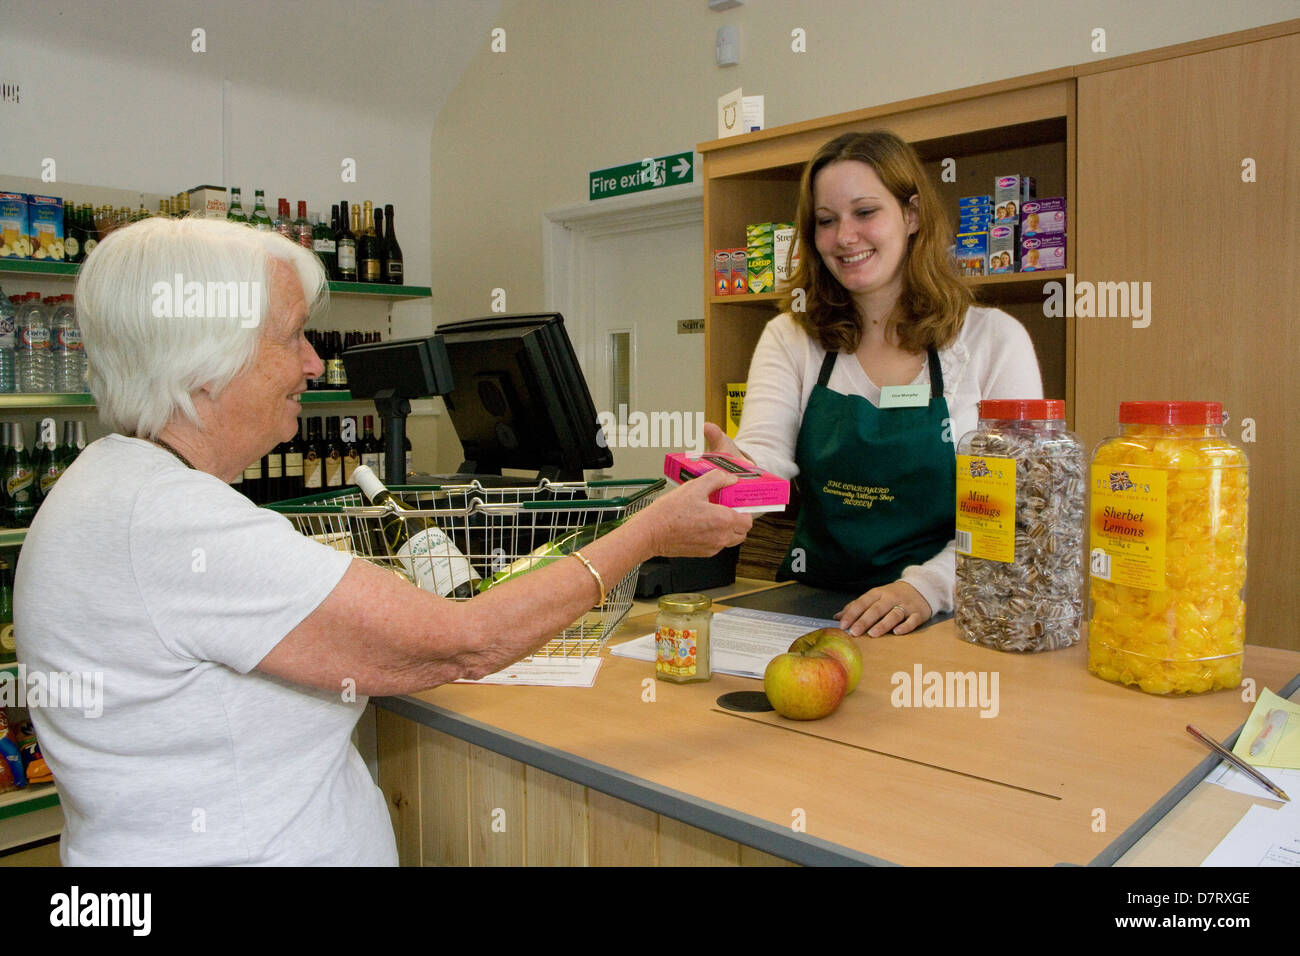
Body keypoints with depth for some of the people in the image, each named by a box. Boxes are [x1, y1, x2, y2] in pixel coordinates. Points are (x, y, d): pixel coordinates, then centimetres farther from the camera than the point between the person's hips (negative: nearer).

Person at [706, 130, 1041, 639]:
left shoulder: (994, 340, 1)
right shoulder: (790, 339, 8)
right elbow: (766, 455, -8)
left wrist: (927, 586, -19)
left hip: (946, 616, -2)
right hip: (812, 608, 3)